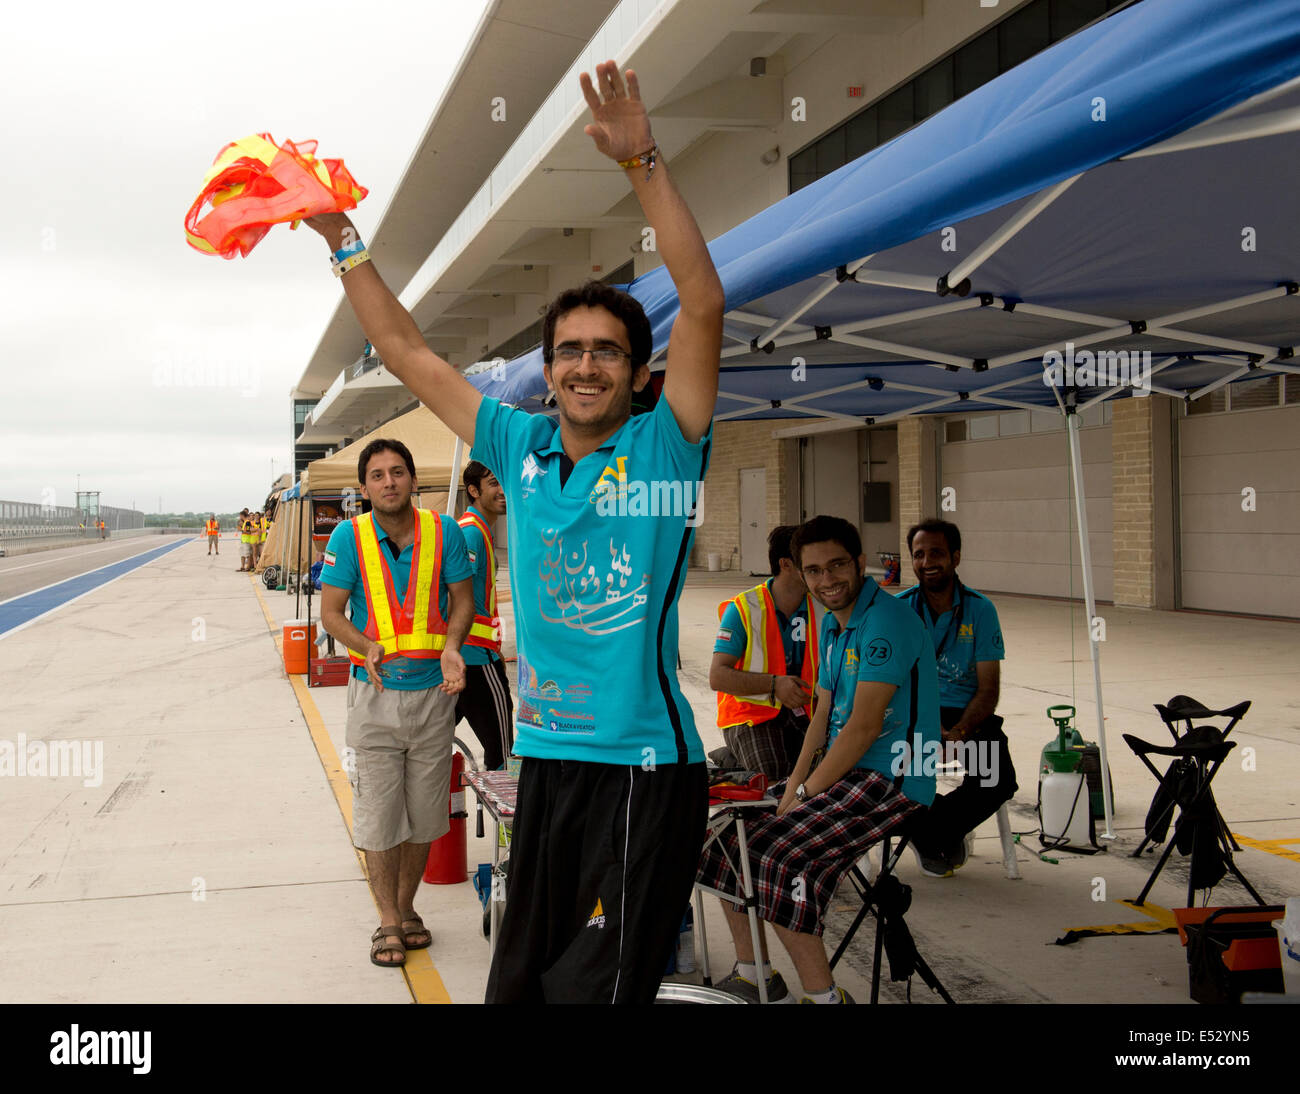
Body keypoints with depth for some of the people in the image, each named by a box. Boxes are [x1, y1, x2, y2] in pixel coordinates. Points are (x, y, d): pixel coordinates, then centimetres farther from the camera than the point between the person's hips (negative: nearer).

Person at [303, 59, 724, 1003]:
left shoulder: (661, 448, -4)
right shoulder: (522, 448, 8)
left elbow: (704, 305, -17)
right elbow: (409, 352, 15)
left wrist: (644, 163, -21)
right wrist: (344, 241, 14)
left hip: (644, 767, -5)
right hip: (544, 757, 5)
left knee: (597, 987, -2)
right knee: (518, 982, 16)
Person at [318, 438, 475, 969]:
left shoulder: (443, 532, -2)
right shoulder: (349, 536, -5)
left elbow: (462, 600, 5)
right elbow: (331, 612, -2)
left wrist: (450, 648, -14)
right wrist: (366, 646, -21)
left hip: (433, 690, 2)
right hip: (376, 692, -1)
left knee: (423, 811, 11)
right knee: (378, 811, 1)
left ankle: (406, 907, 29)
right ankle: (388, 920, 15)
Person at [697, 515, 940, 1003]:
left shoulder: (886, 621, -17)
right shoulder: (831, 623, 14)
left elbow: (864, 727, -20)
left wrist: (807, 792, -14)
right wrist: (794, 785, 2)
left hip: (893, 779, -10)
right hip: (843, 770, 10)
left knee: (780, 857, -26)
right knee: (725, 831, 6)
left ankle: (823, 994, -11)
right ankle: (754, 973, 16)